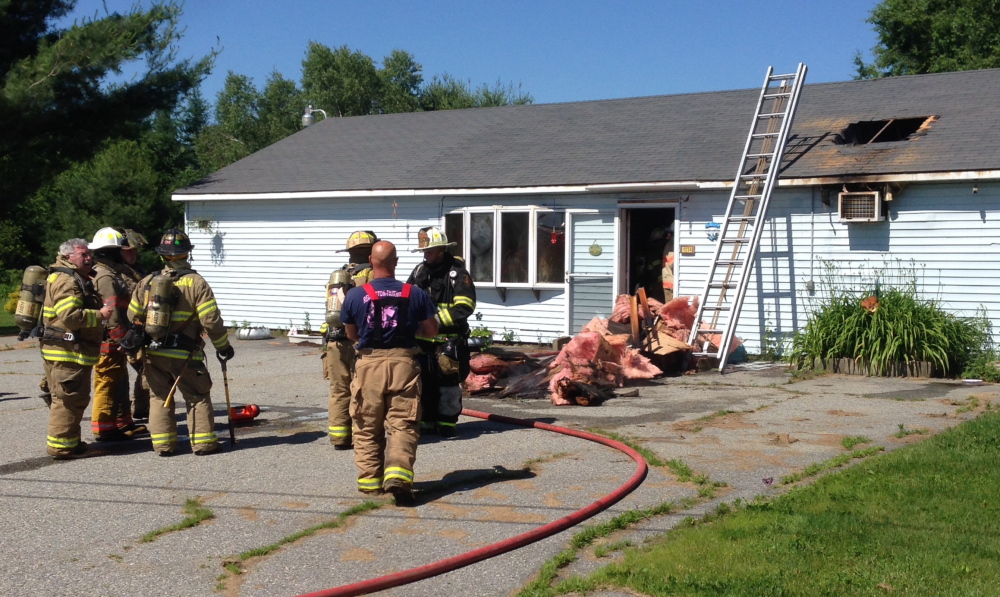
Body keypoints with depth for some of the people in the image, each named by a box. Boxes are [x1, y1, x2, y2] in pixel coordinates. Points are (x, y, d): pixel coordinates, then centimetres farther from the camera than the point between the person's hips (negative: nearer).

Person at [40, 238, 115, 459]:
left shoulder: (78, 279, 20)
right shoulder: (66, 281, -15)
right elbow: (70, 316, -26)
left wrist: (100, 312, 15)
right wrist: (100, 315, -19)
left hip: (75, 351, 11)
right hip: (66, 352, -11)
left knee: (77, 398, 17)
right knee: (68, 399, -7)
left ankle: (71, 441, 27)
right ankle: (60, 446, -3)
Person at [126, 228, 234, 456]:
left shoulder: (147, 282, 4)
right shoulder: (196, 283, -10)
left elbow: (132, 317, 10)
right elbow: (211, 320, -13)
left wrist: (133, 343, 26)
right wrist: (223, 346, -1)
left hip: (153, 352, 4)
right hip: (183, 354, -4)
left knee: (159, 397, 13)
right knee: (198, 397, 7)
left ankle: (163, 444, 10)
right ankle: (203, 442, 5)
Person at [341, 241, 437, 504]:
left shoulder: (355, 296, -4)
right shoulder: (415, 294, -2)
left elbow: (351, 334, 9)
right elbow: (431, 331, 8)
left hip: (369, 363, 0)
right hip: (403, 363, 0)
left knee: (368, 427, 14)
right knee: (402, 425, 2)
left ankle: (370, 479, 19)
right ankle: (398, 475, -15)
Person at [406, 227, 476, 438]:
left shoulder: (457, 274, -7)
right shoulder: (420, 271, 11)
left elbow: (464, 308, -15)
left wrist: (438, 319, -22)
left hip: (448, 340, -6)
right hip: (423, 339, 6)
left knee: (448, 382, -2)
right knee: (424, 381, 12)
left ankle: (448, 422, 7)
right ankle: (427, 420, 23)